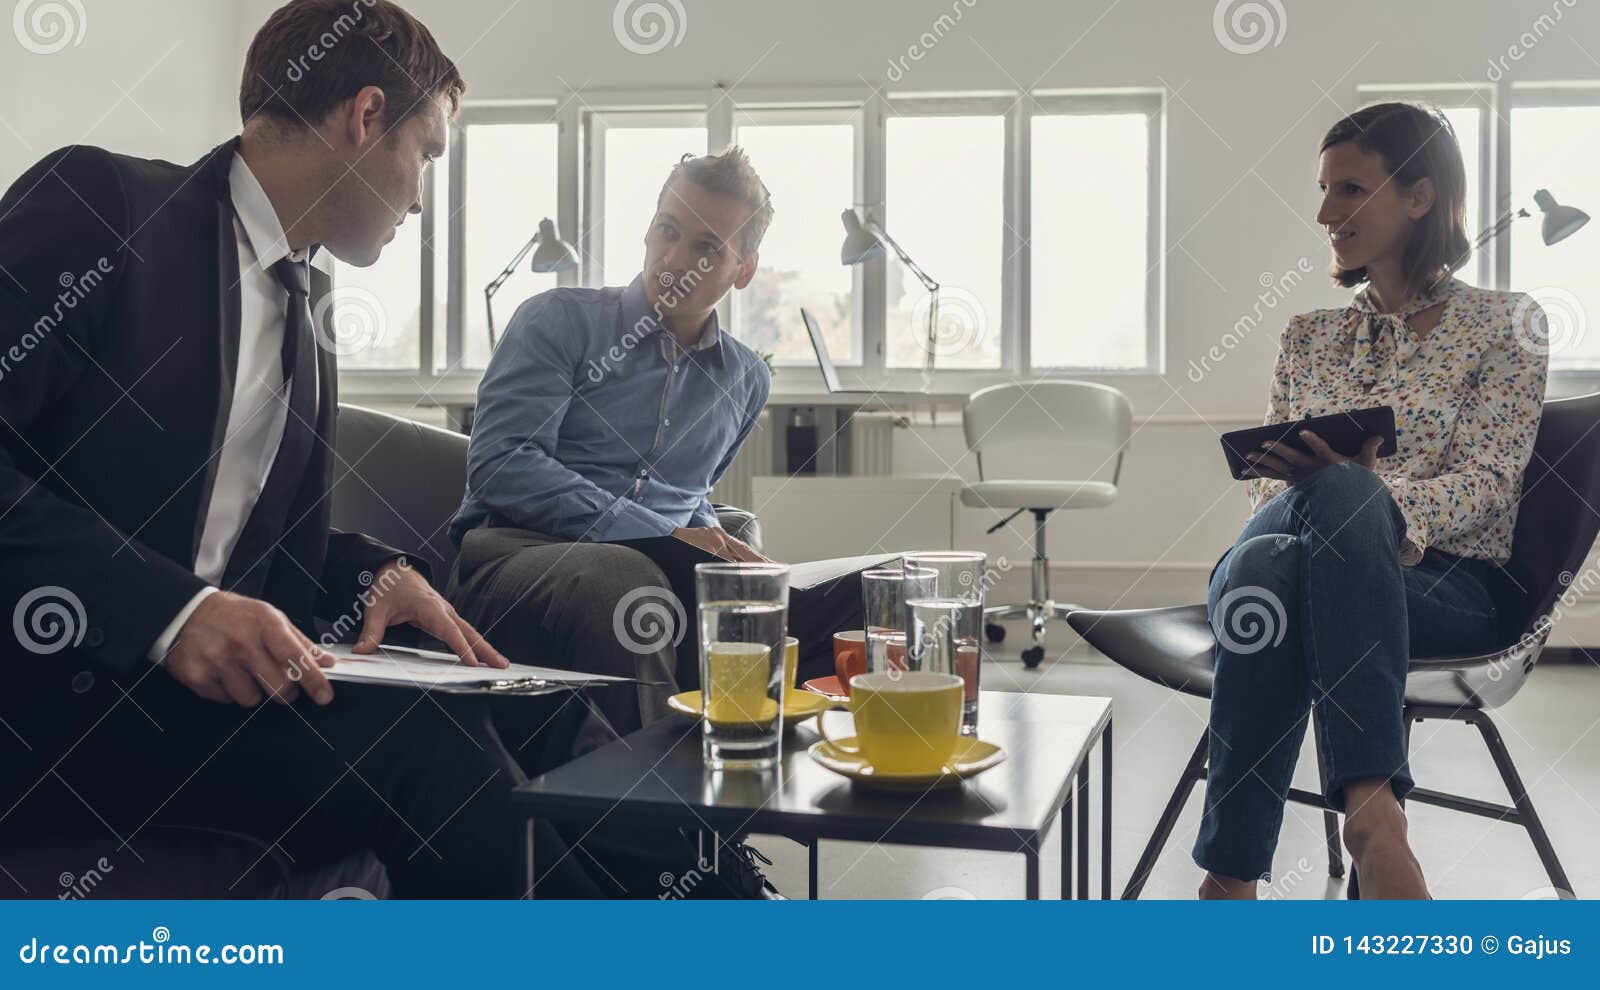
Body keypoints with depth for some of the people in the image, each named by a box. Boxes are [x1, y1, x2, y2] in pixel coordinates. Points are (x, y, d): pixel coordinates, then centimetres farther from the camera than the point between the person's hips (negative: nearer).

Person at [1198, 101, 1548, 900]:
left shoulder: (1504, 323, 10)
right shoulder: (1309, 335, 22)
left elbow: (1485, 482, -4)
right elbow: (1268, 482, 14)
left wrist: (1375, 499, -25)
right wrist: (1339, 493, -12)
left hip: (1446, 588, -3)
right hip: (1299, 552, 3)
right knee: (1266, 562, -36)